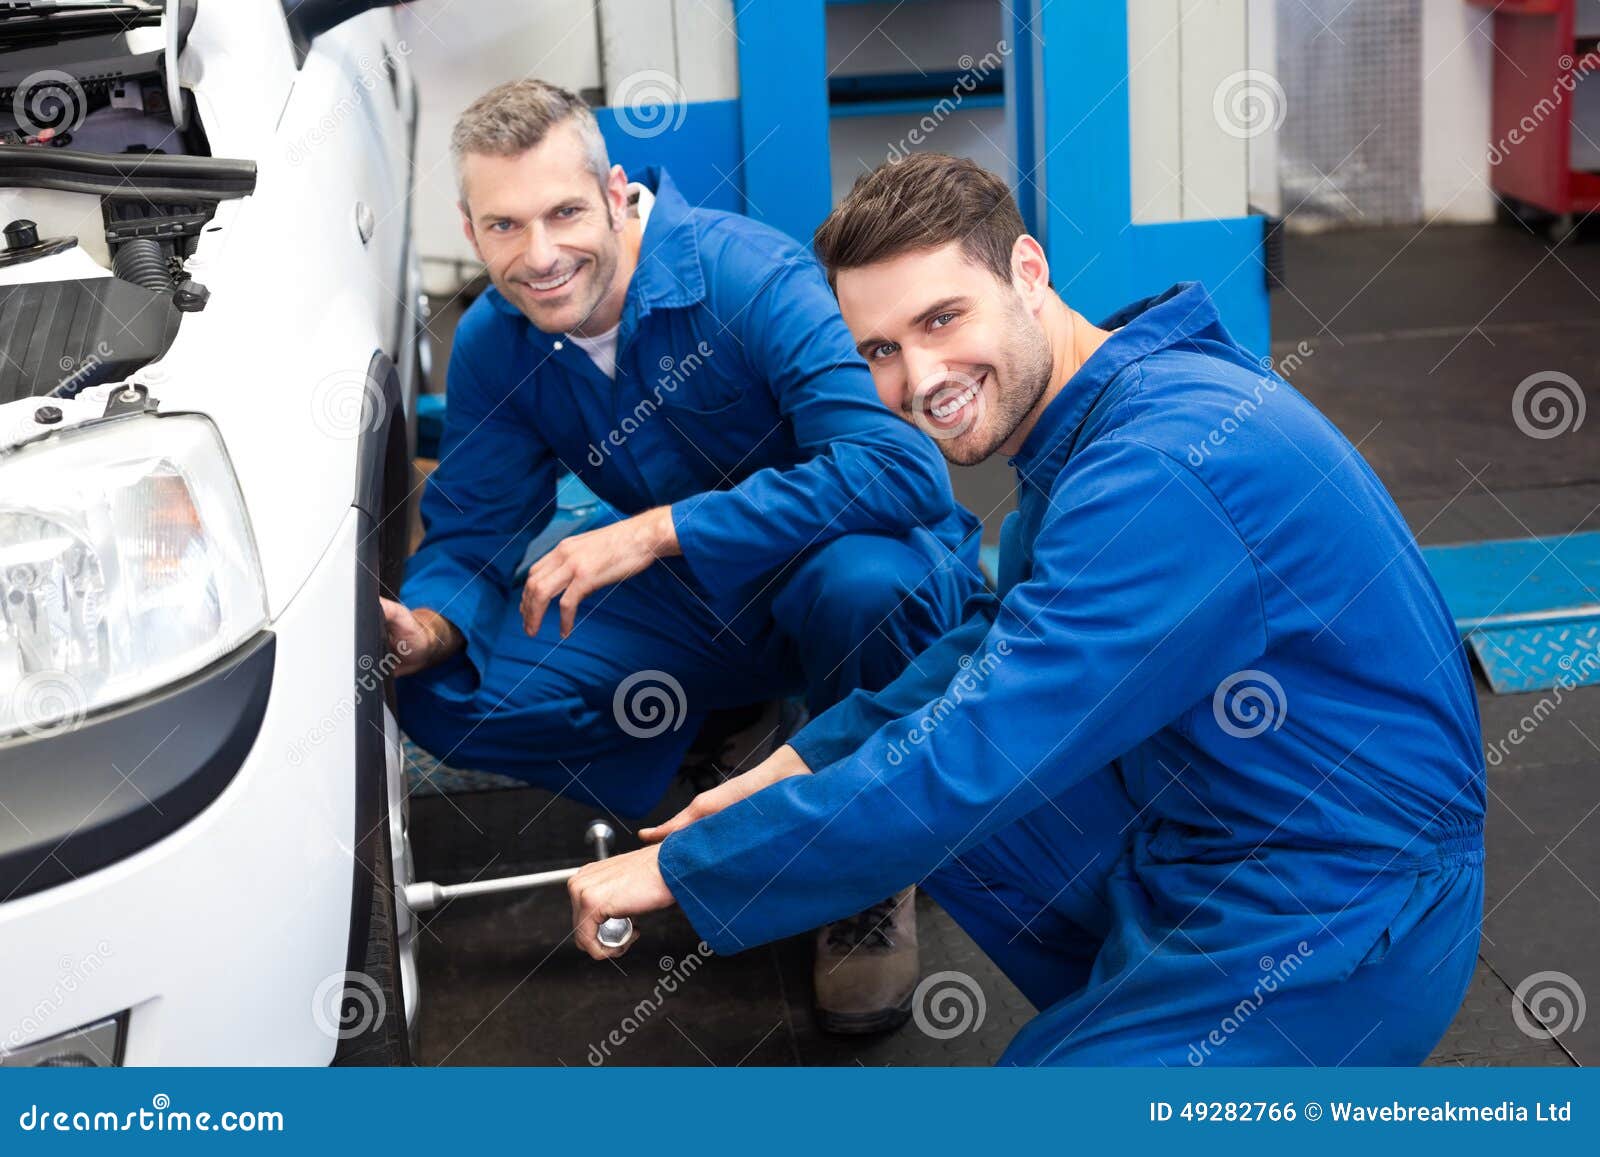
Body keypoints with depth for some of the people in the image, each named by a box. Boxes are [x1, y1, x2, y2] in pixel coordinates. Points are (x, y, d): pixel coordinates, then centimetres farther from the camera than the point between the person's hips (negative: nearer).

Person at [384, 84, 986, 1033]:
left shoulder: (750, 274, -27)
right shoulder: (493, 342, -7)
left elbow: (901, 470, -39)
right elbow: (471, 533, 0)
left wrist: (656, 529, -42)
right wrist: (429, 627, -26)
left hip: (867, 563, -5)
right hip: (703, 602, 5)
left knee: (858, 581, -42)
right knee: (443, 695, -13)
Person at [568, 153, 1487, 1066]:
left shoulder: (1165, 469, -28)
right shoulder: (1086, 418, 4)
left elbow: (963, 768, -27)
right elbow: (999, 646, 19)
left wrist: (683, 866, -17)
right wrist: (798, 766, 10)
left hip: (1337, 916, -10)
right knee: (876, 768, 9)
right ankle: (1133, 1007, 15)